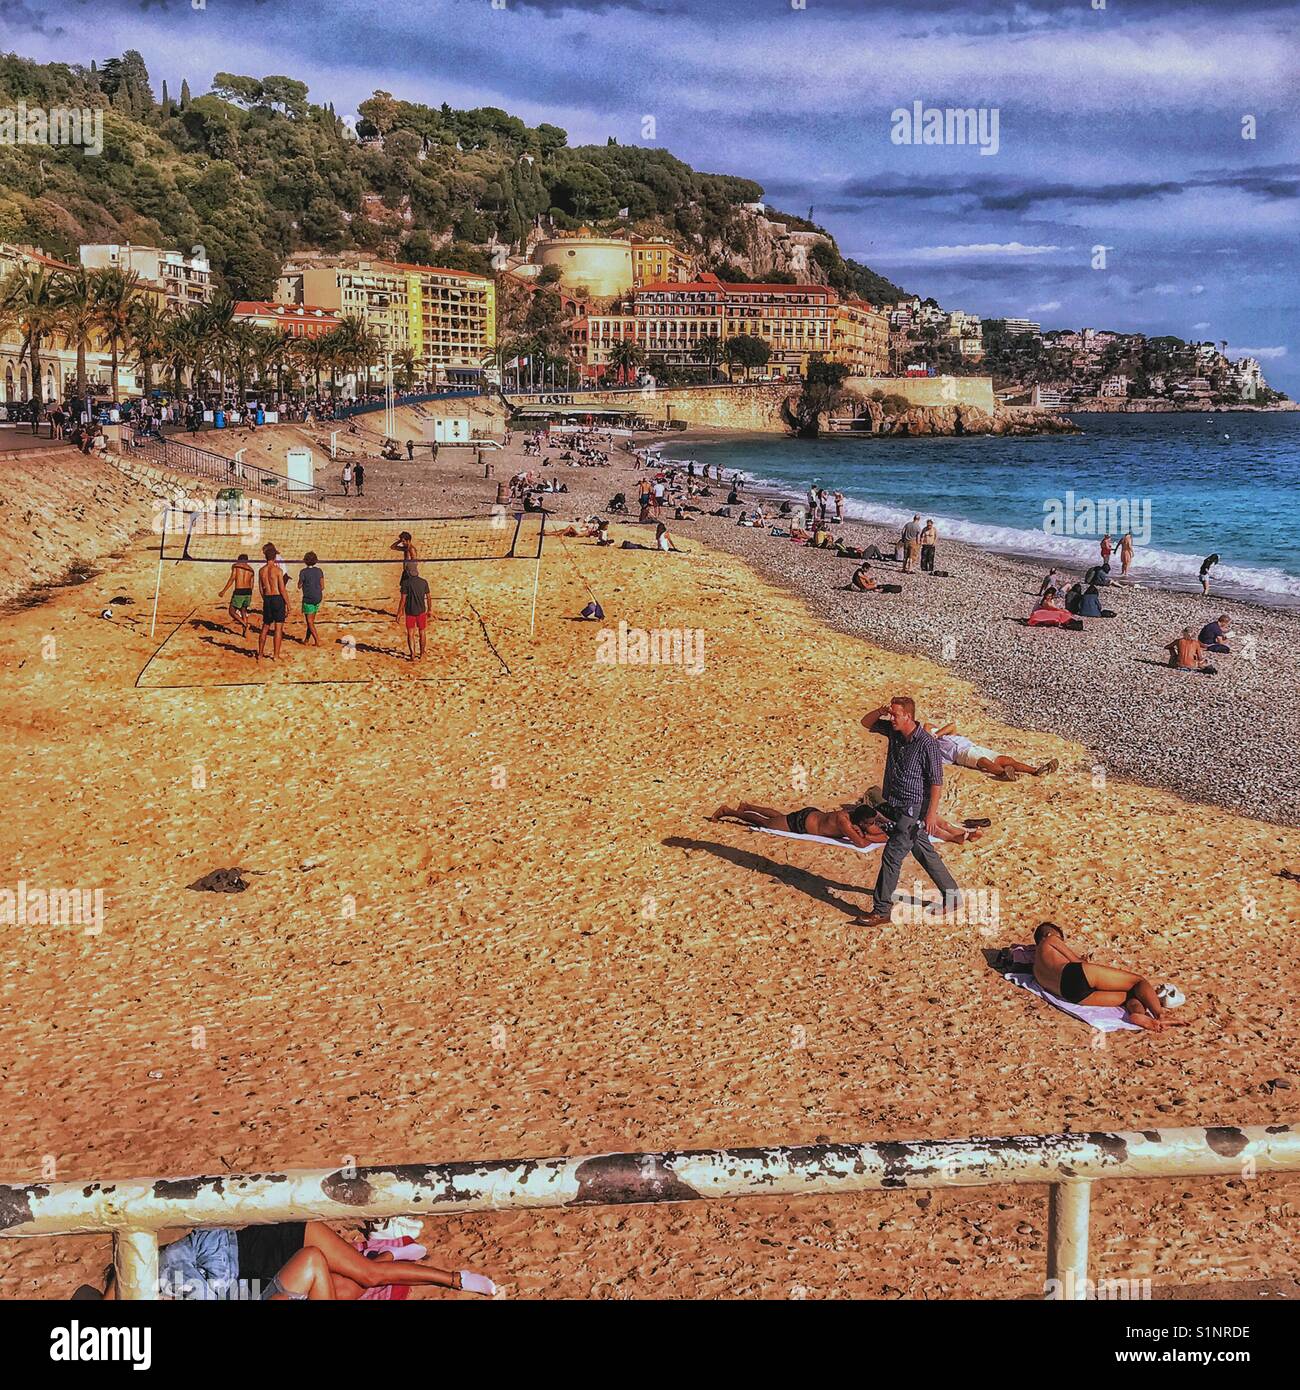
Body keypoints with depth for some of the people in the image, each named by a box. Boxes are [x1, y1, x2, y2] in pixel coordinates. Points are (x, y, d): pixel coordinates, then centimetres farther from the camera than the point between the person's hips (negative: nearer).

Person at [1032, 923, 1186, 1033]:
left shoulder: (1036, 969, 36)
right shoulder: (1050, 941, 22)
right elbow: (1076, 961, 17)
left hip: (1069, 993, 5)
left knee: (1130, 996, 11)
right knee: (1138, 981, 1)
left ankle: (1138, 1013, -28)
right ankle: (1158, 1013, -30)